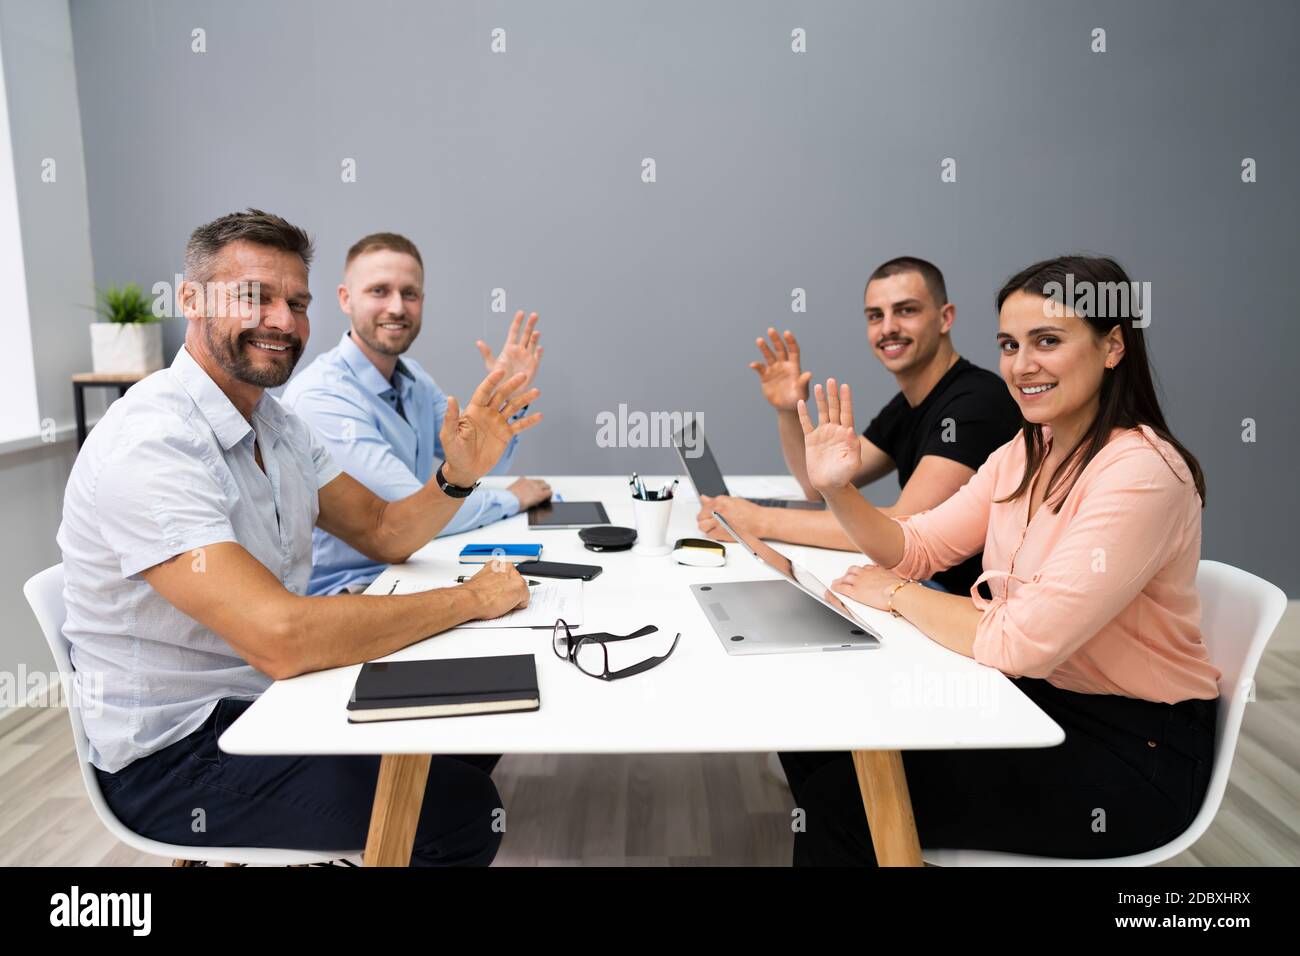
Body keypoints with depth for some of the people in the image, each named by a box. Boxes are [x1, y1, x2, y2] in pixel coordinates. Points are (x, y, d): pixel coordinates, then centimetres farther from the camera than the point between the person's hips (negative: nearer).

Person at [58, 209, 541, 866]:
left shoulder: (273, 421, 4)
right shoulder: (150, 445, -25)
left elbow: (385, 534, 4)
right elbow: (282, 638, -34)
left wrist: (458, 475, -17)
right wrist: (468, 599, -23)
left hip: (269, 693, 9)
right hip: (175, 758, -8)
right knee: (461, 810, -17)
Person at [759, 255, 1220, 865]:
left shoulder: (1141, 474, -24)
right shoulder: (1027, 452, 2)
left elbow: (1021, 643, -28)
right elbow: (917, 547, 2)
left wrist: (896, 595, -14)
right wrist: (837, 490, -15)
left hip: (1133, 746, -7)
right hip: (1035, 699, 7)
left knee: (848, 797, -17)